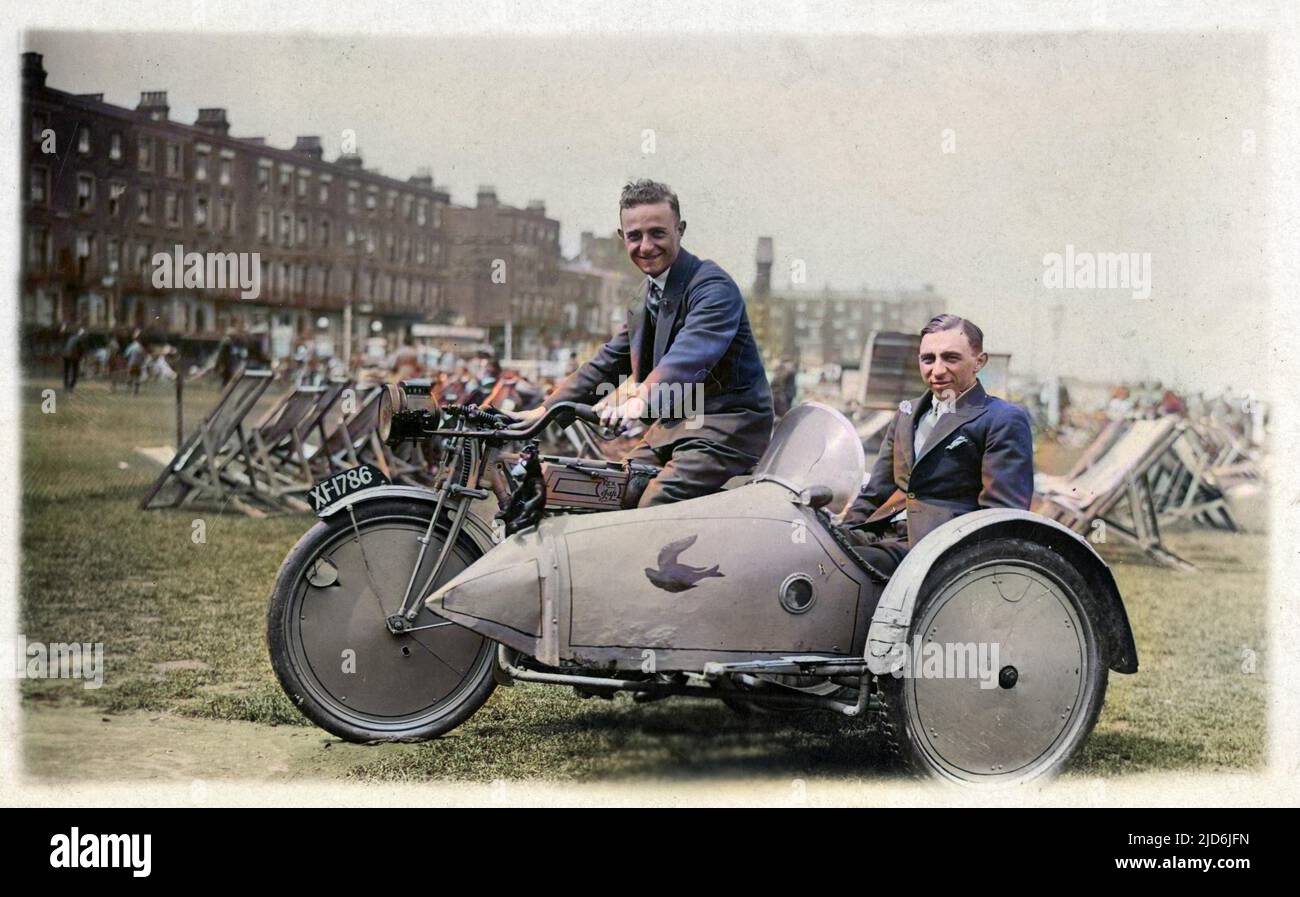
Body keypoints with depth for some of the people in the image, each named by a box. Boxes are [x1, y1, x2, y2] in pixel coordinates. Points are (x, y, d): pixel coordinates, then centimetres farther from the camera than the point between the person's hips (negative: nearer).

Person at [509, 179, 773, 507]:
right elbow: (608, 362, 23)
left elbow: (691, 354, -30)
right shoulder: (649, 298, 17)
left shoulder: (714, 286, -13)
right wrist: (543, 411, 14)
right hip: (672, 424, 9)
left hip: (727, 424, -9)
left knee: (653, 510, -25)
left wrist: (642, 398, -47)